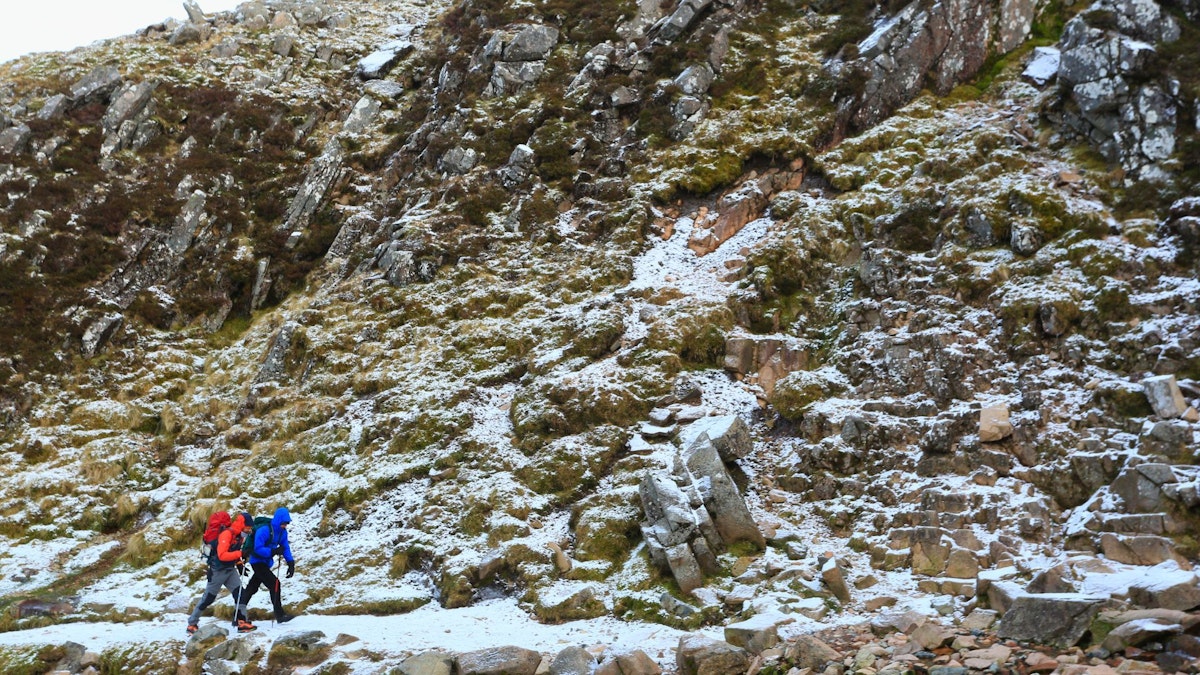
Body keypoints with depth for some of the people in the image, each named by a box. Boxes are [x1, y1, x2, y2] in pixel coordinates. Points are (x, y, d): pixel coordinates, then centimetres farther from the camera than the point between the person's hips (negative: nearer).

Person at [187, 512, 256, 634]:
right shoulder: (227, 533, -22)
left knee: (239, 593, -8)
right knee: (208, 598, 3)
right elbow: (222, 555, -30)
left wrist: (239, 565, 9)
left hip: (230, 569, 8)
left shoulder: (238, 535, 7)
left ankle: (241, 622, -9)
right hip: (218, 570, -8)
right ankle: (192, 624, 18)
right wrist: (241, 553, -33)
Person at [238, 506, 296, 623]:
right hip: (258, 562, -8)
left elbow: (286, 548, 0)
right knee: (274, 583, -16)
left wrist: (291, 563, -13)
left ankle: (238, 614, 26)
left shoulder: (282, 532, -2)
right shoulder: (264, 530, -25)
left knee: (252, 587, 15)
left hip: (266, 563, 8)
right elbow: (258, 549, -27)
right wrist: (273, 551, -36)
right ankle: (279, 615, -10)